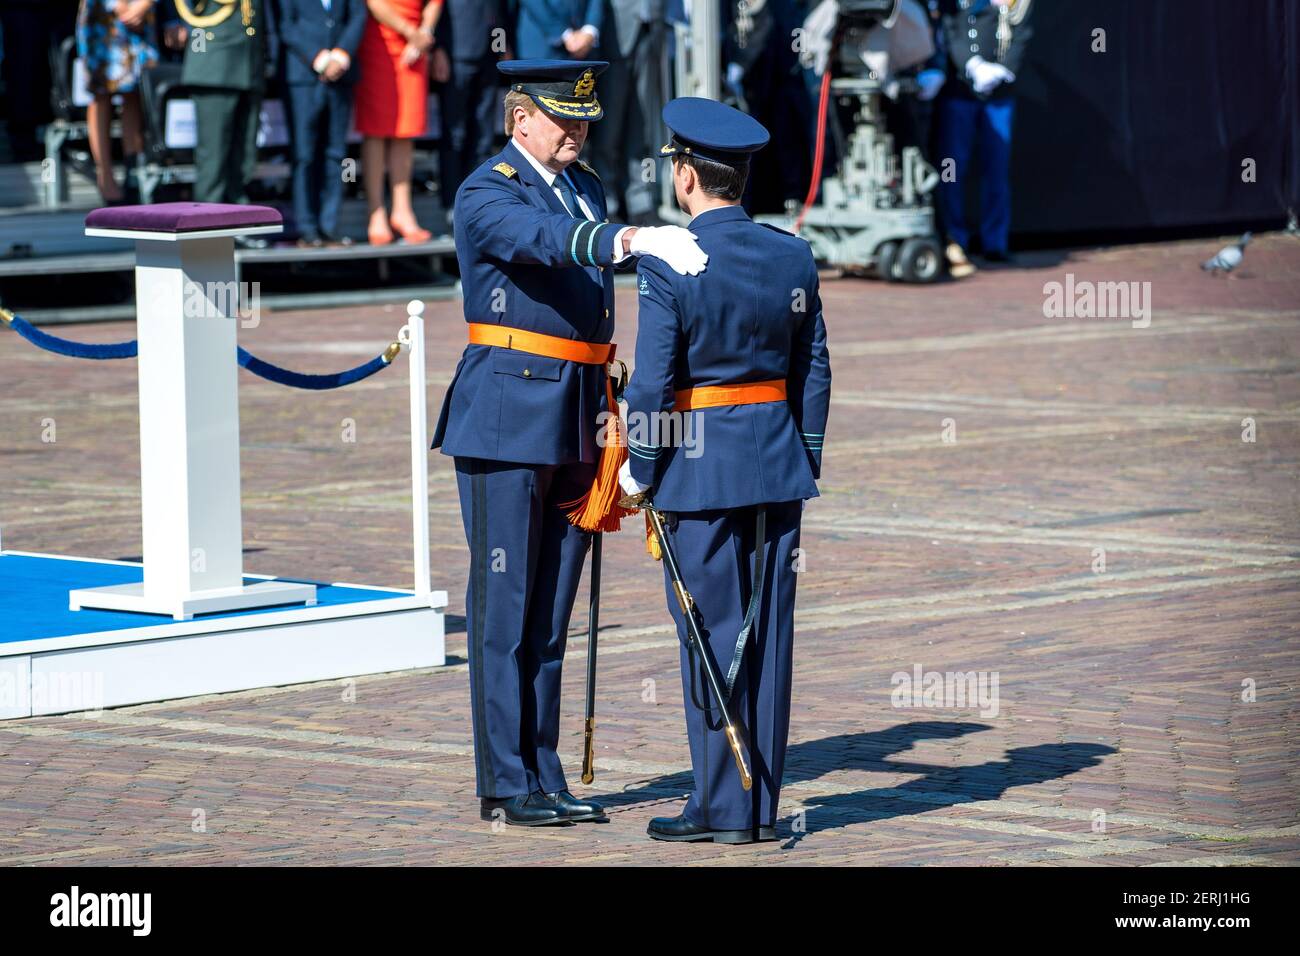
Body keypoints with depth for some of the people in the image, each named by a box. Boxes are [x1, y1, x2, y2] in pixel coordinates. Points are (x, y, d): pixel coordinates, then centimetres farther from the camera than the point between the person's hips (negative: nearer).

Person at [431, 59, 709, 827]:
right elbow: (549, 239, -31)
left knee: (551, 615, 10)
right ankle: (507, 785, 1)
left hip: (575, 429, 7)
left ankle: (545, 776, 15)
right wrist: (636, 239, -46)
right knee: (504, 608, -3)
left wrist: (607, 410, 16)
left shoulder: (586, 186, 16)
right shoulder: (487, 194, -9)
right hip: (509, 422, -7)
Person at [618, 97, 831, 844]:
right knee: (768, 636, 8)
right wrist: (806, 460, 15)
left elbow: (653, 382, -14)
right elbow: (814, 371, 6)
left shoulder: (667, 265, -14)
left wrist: (641, 470, -2)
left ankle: (723, 807, 6)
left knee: (712, 636, 2)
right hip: (780, 470, 5)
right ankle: (763, 808, 13)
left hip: (700, 469, -5)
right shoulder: (793, 257, 2)